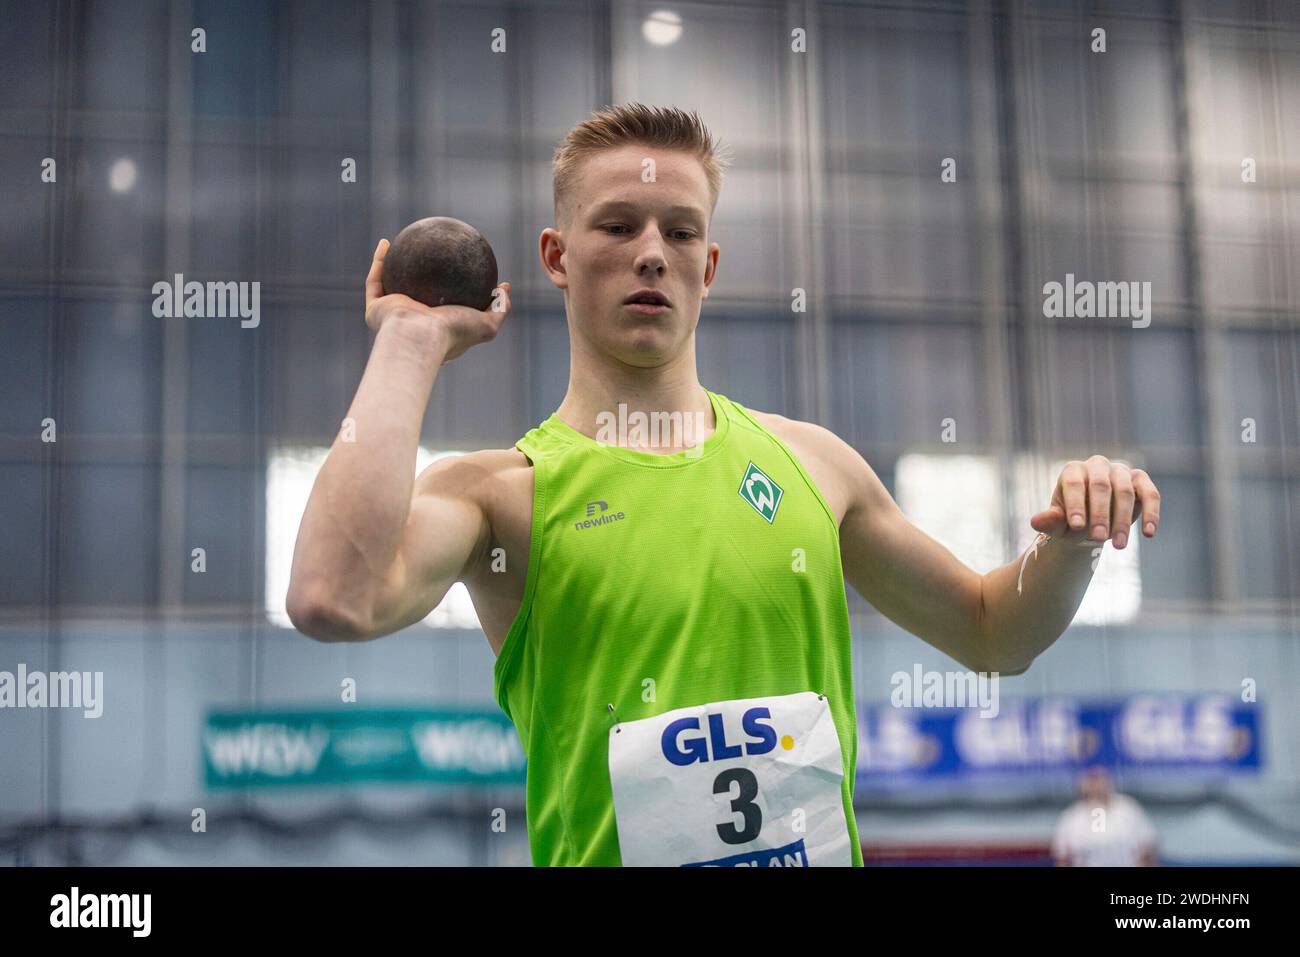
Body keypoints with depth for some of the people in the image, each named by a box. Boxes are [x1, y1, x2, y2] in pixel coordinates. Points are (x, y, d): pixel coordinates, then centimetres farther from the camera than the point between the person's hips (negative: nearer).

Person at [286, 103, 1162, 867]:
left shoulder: (809, 459, 10)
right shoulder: (500, 490, -2)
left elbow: (994, 634, 21)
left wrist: (1074, 540, 1)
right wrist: (413, 341, -12)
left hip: (819, 849, 2)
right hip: (602, 851, -2)